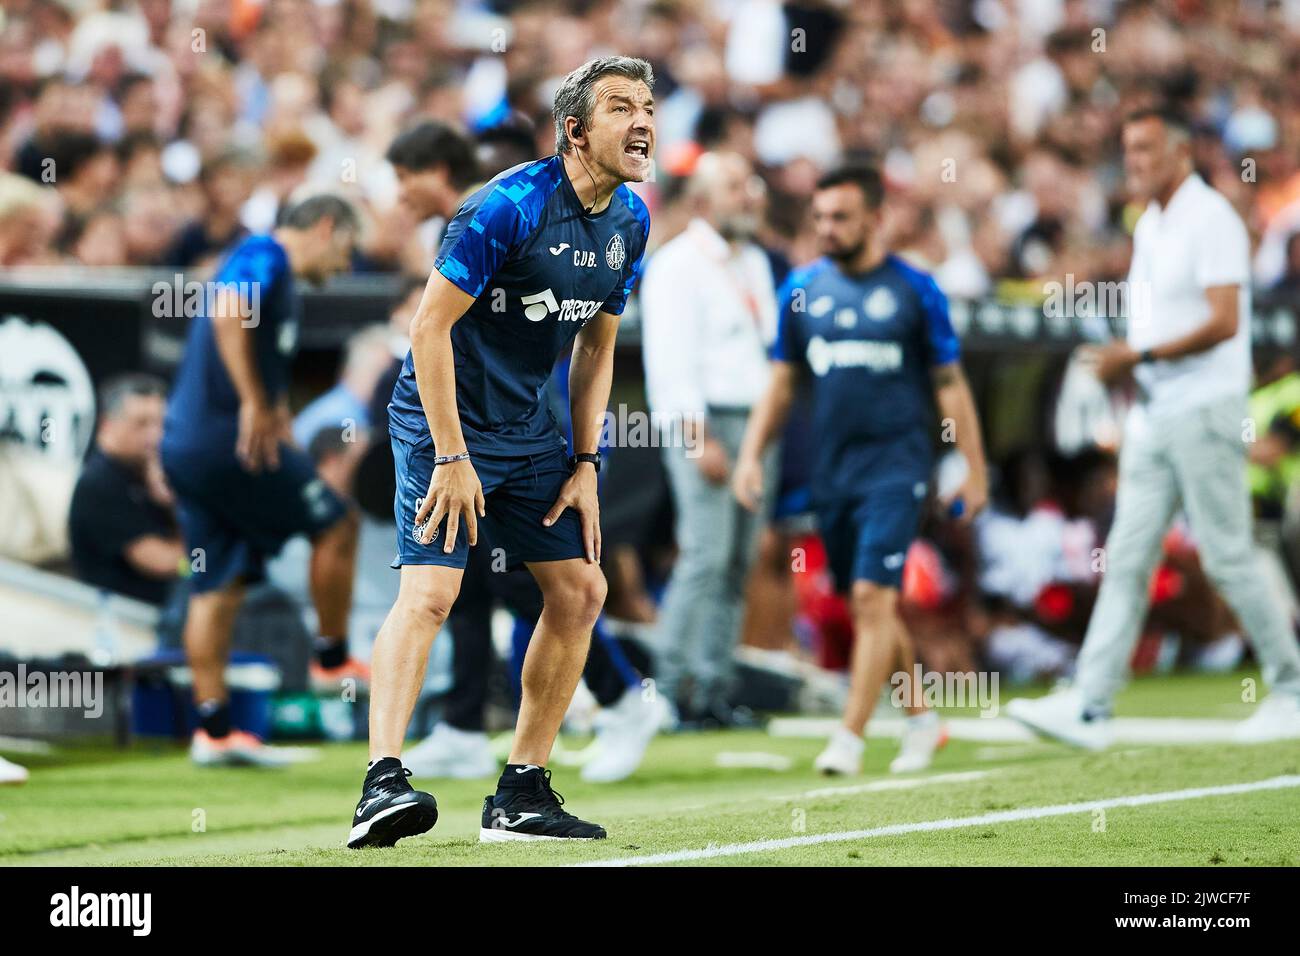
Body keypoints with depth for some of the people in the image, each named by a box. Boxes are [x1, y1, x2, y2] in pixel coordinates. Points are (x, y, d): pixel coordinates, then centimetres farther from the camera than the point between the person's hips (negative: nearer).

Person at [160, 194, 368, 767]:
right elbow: (227, 314, -25)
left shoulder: (280, 286, 24)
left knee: (218, 586, 8)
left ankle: (213, 728, 7)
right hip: (223, 435, -10)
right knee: (336, 525, 3)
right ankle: (332, 660, 13)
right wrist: (254, 404, -24)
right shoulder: (264, 256, -6)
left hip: (186, 446, 10)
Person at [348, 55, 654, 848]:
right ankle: (383, 784, -28)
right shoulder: (509, 206, -21)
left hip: (528, 426, 8)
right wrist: (452, 457, -22)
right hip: (445, 418, -8)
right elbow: (431, 323, -20)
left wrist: (586, 465, 6)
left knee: (580, 590, 6)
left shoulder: (630, 223, 3)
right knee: (430, 591, -21)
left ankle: (522, 794, 13)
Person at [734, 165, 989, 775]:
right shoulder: (802, 288, 8)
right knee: (869, 607, 11)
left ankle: (849, 739, -15)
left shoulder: (914, 289, -2)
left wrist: (974, 471, 0)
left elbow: (949, 384, 2)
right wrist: (751, 454, 5)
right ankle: (921, 720, 27)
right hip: (830, 468, 5)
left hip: (896, 465, -5)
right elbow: (782, 381, 15)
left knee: (873, 596, -15)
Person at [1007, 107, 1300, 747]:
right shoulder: (1149, 226, 16)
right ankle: (1089, 708, -4)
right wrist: (1123, 365, 10)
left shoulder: (1211, 219, -11)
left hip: (1205, 413, -8)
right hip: (1152, 417, 8)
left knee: (1228, 559, -3)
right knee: (1126, 561, 1)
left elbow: (1224, 321, -20)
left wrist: (1143, 355, -22)